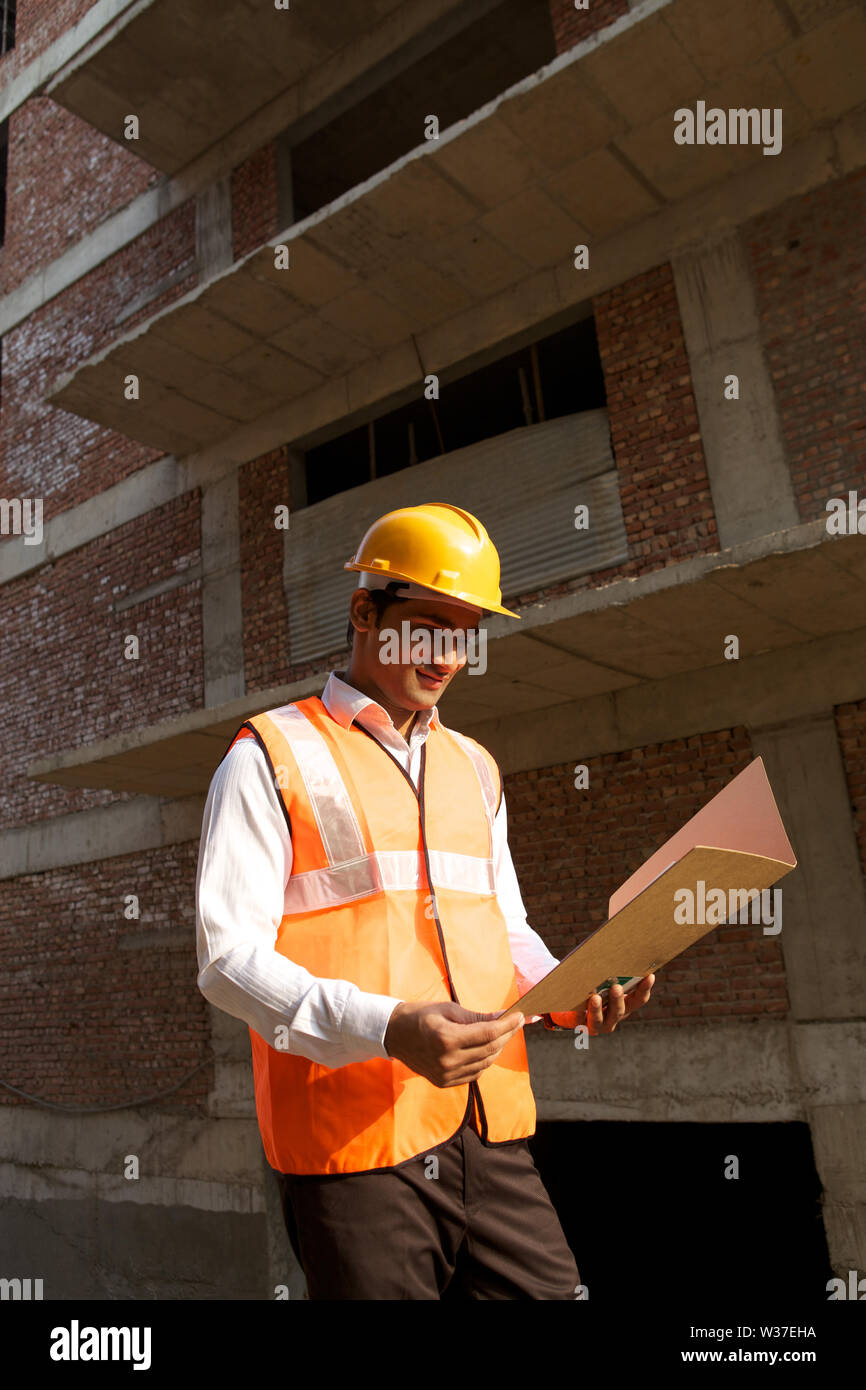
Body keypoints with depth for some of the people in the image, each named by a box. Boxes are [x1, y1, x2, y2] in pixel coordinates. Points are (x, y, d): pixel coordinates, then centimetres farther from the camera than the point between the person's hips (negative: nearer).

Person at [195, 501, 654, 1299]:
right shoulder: (273, 755, -1)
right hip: (352, 1139, -5)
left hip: (491, 1134, 6)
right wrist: (388, 1028, -22)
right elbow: (229, 958, -9)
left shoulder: (474, 767, 18)